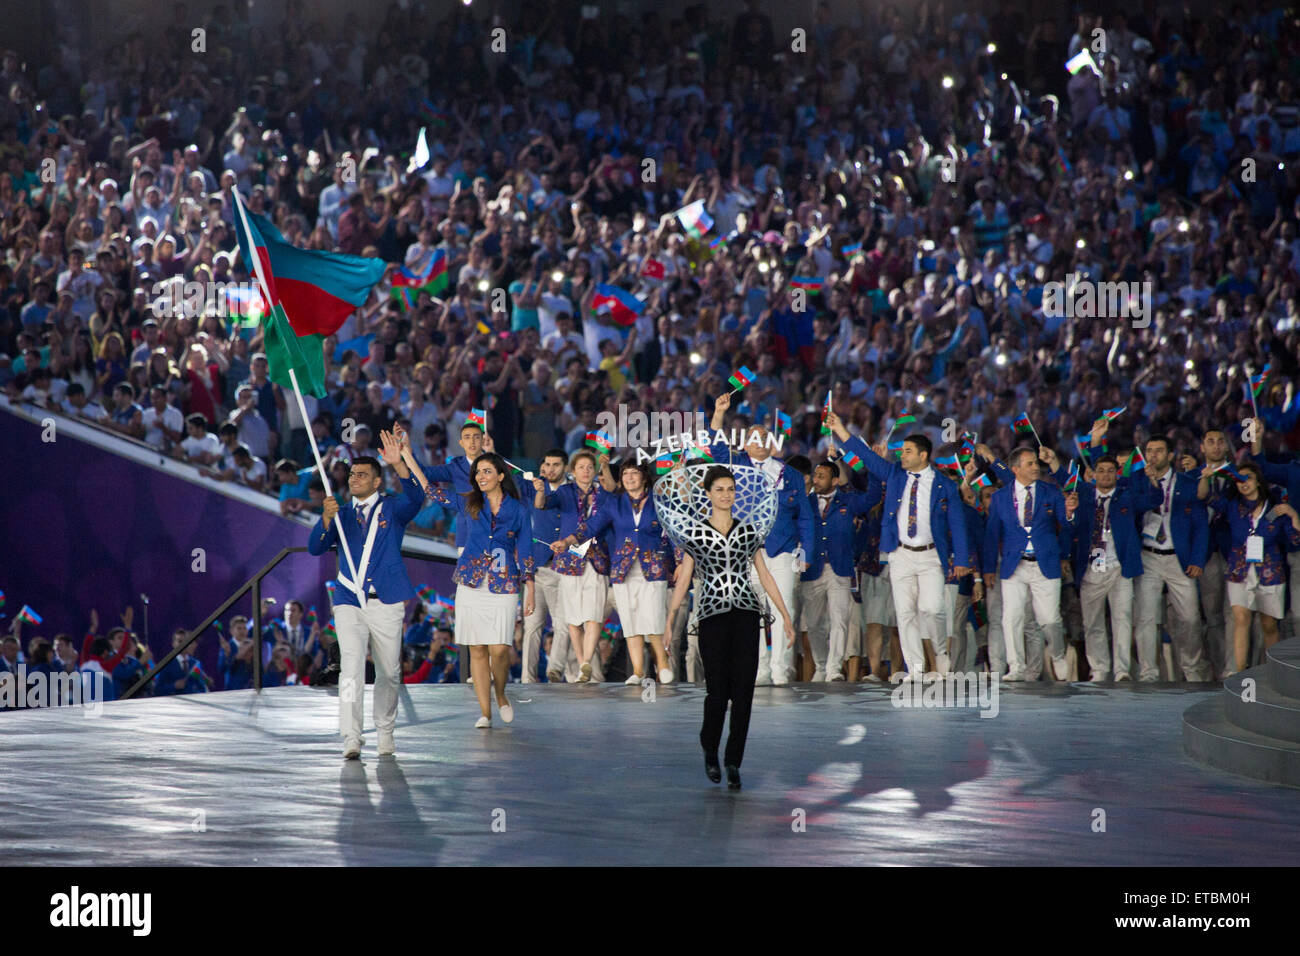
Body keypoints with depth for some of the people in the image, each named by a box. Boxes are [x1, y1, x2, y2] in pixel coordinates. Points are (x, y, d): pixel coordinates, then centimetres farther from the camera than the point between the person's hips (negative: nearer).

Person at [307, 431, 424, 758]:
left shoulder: (392, 508, 6)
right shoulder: (342, 514, 12)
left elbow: (415, 499, -16)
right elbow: (315, 547, 1)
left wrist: (398, 464, -30)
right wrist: (326, 518, -17)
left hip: (387, 603, 0)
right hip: (349, 603, 0)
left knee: (389, 672, 6)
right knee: (351, 667, -14)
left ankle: (385, 732, 25)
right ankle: (351, 740, -20)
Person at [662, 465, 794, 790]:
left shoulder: (749, 530, 10)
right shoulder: (695, 533, 4)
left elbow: (764, 575, 14)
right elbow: (683, 580, 4)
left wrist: (786, 617, 12)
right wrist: (669, 620, -2)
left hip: (746, 614, 2)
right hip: (712, 614, -2)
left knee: (743, 690, -4)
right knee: (717, 689, -5)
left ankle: (734, 762, 5)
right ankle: (710, 751, 20)